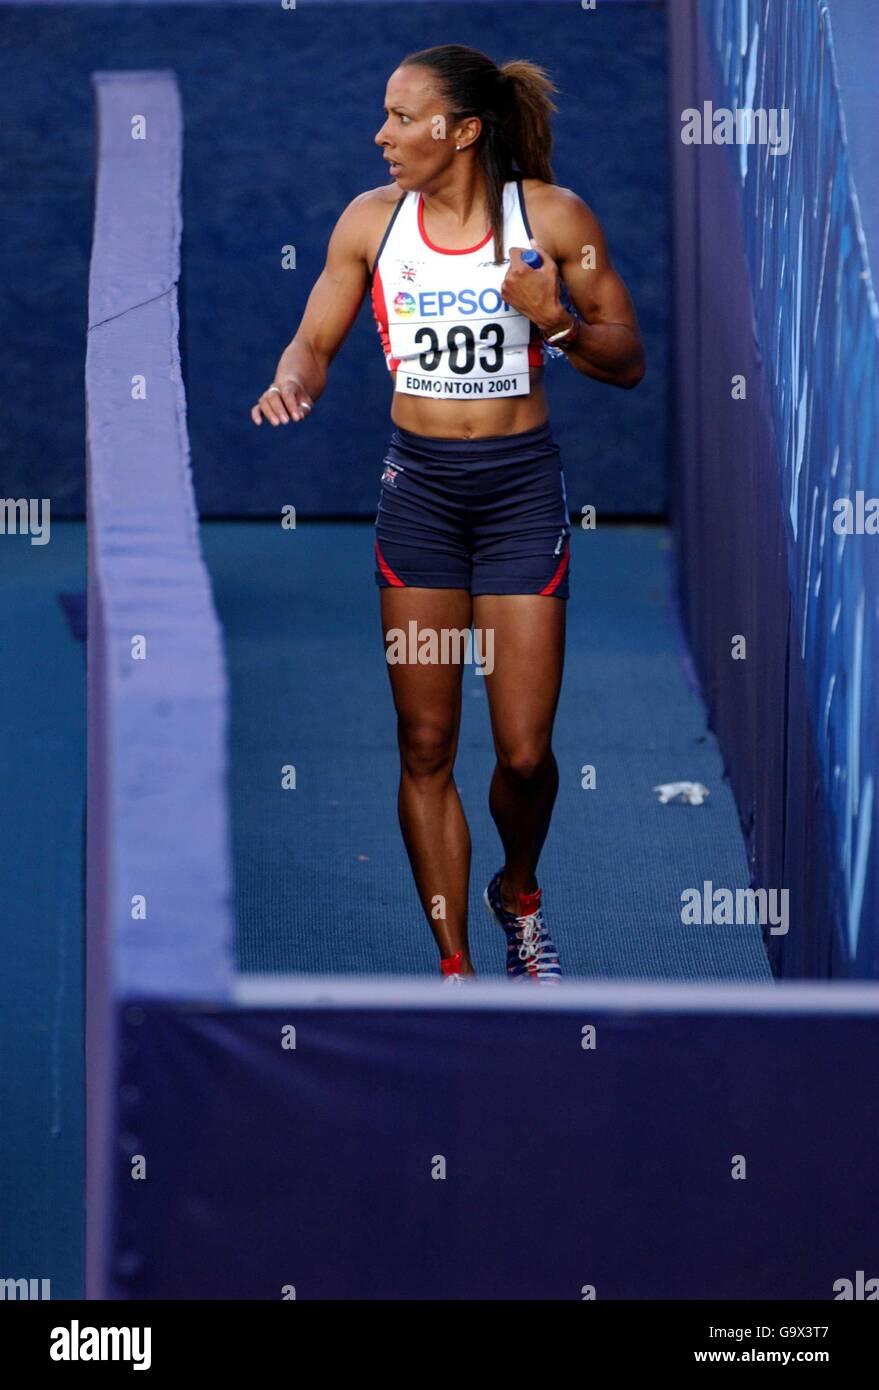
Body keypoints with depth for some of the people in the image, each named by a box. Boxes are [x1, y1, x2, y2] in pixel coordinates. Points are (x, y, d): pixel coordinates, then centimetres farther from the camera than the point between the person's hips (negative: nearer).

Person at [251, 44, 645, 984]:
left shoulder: (550, 215, -5)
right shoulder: (372, 219, 2)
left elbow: (628, 362, -1)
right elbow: (315, 341, 10)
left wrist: (555, 321, -19)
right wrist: (293, 384, -12)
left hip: (521, 485, -2)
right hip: (418, 489, 2)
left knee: (524, 752, -4)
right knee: (425, 746, -1)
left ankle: (519, 893, 28)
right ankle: (453, 969, 8)